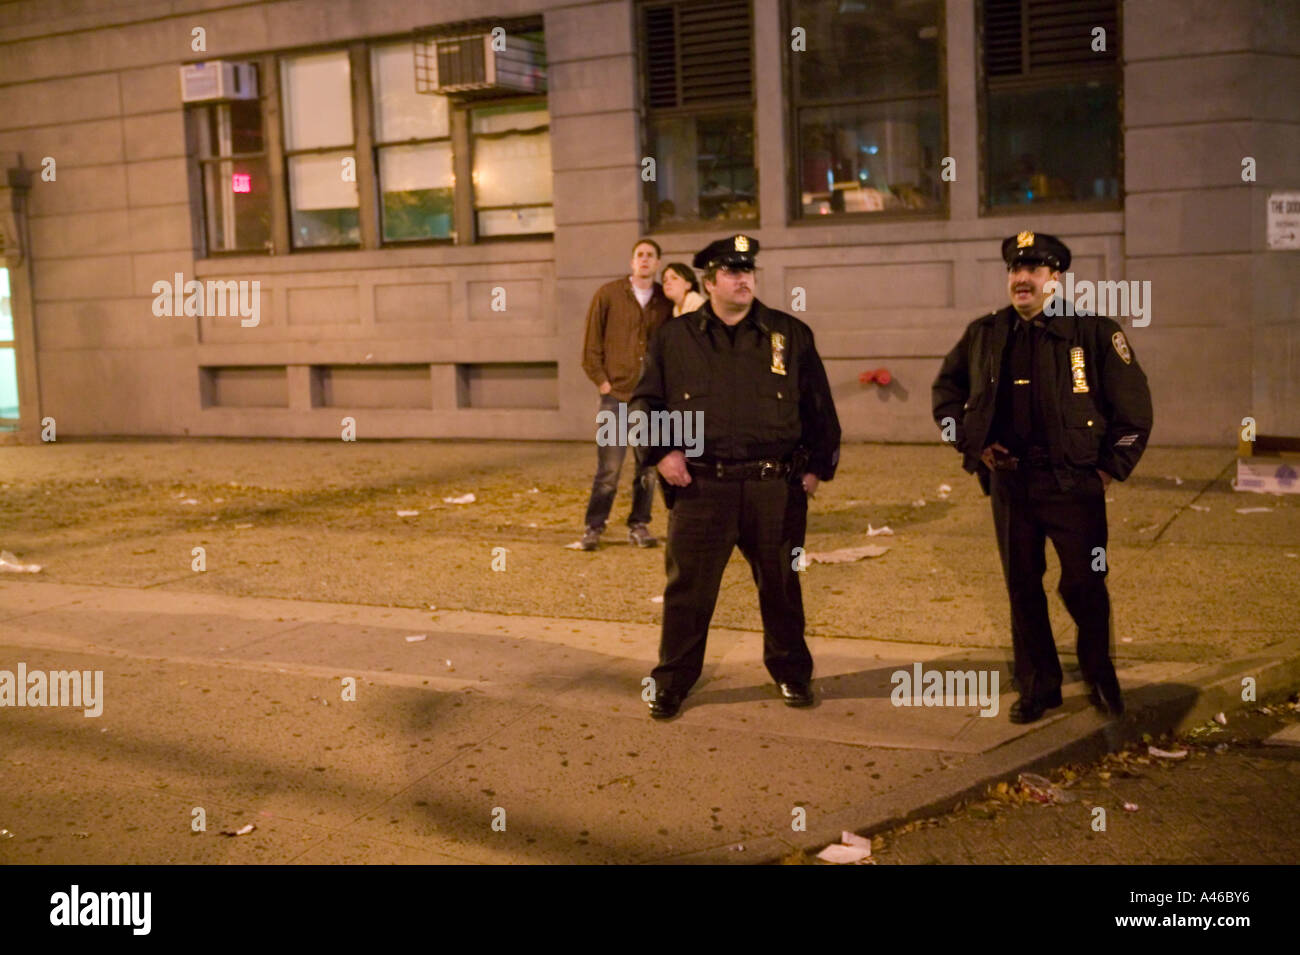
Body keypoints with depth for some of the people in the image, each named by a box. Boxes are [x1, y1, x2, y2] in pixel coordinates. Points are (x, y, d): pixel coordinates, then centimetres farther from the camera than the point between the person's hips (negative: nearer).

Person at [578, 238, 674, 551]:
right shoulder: (608, 294, 1)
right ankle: (593, 526, 9)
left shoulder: (666, 301, 6)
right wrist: (602, 381, -3)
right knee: (609, 468, -3)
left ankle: (639, 525, 18)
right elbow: (591, 343, 2)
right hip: (617, 394, -2)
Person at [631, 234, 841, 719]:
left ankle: (791, 673, 31)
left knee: (781, 585, 12)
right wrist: (660, 452, -4)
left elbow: (819, 406, 11)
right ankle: (671, 681, 18)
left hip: (776, 488, 1)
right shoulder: (674, 338, 6)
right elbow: (644, 401, 10)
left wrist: (817, 465, 5)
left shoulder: (791, 334, 7)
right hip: (700, 487, -1)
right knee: (687, 588, 3)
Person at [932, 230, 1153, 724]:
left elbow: (1134, 404, -1)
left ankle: (1101, 679, 23)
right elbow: (946, 389, 19)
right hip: (1010, 482, 4)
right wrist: (971, 443, 9)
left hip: (1074, 484, -3)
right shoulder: (984, 334, 5)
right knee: (1022, 589, 9)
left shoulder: (1094, 332, -5)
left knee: (1085, 588, 0)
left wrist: (1112, 467, -2)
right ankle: (1037, 687, 22)